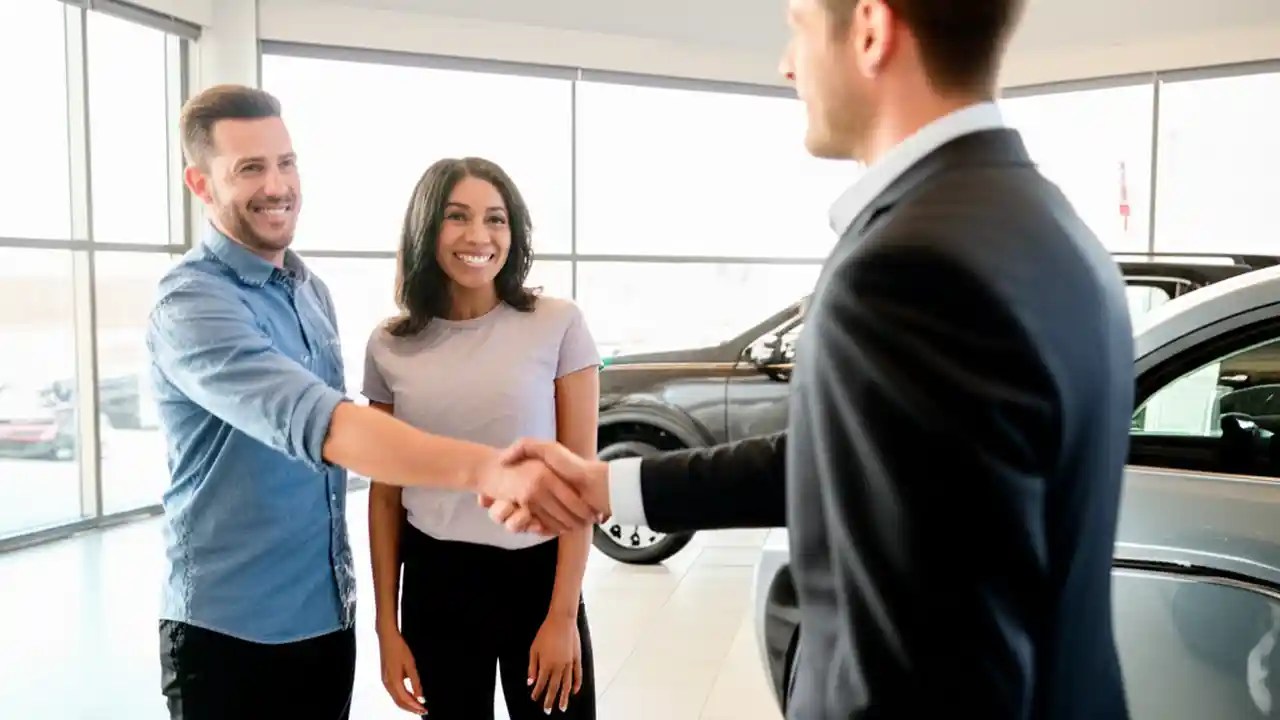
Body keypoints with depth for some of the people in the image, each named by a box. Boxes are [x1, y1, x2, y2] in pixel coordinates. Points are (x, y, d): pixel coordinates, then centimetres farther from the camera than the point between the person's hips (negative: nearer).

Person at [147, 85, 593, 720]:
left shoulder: (311, 290, 7)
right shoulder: (193, 305, -20)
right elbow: (318, 424, -36)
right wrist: (489, 469, -48)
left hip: (329, 616, 7)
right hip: (231, 633, -7)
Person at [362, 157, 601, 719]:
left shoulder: (559, 326, -7)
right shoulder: (389, 347, 0)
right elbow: (385, 495, 7)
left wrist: (563, 615, -8)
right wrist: (386, 624, 5)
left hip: (537, 574, -2)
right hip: (434, 583, 2)